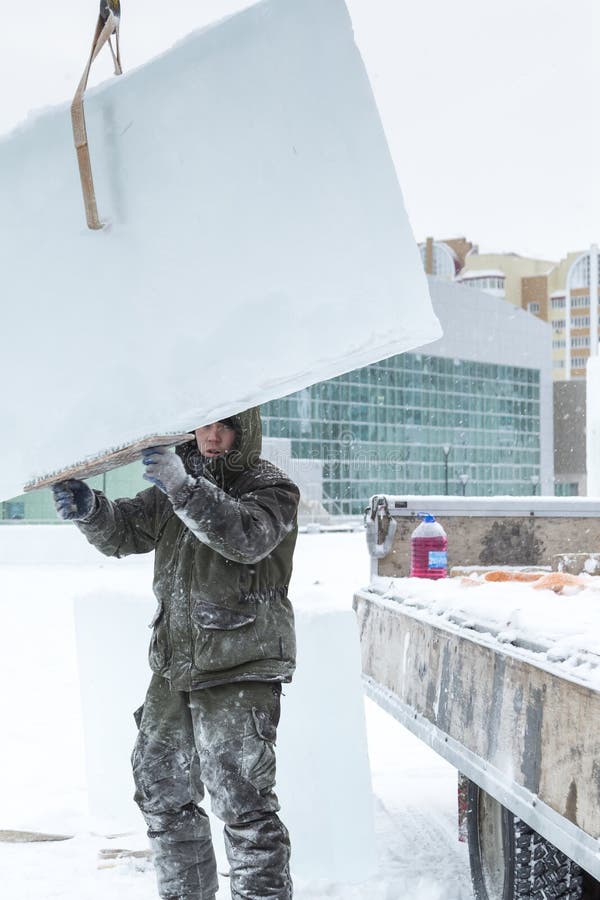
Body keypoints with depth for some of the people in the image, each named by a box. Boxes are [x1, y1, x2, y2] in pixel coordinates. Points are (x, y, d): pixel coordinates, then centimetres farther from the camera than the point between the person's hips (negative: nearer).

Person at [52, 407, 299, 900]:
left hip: (240, 666, -7)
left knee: (242, 799, -10)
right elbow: (124, 532, 11)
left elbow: (246, 537, -23)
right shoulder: (171, 490, 16)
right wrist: (88, 508, -11)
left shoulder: (271, 488, -4)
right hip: (176, 666, 7)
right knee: (161, 789, 16)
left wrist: (184, 486, -34)